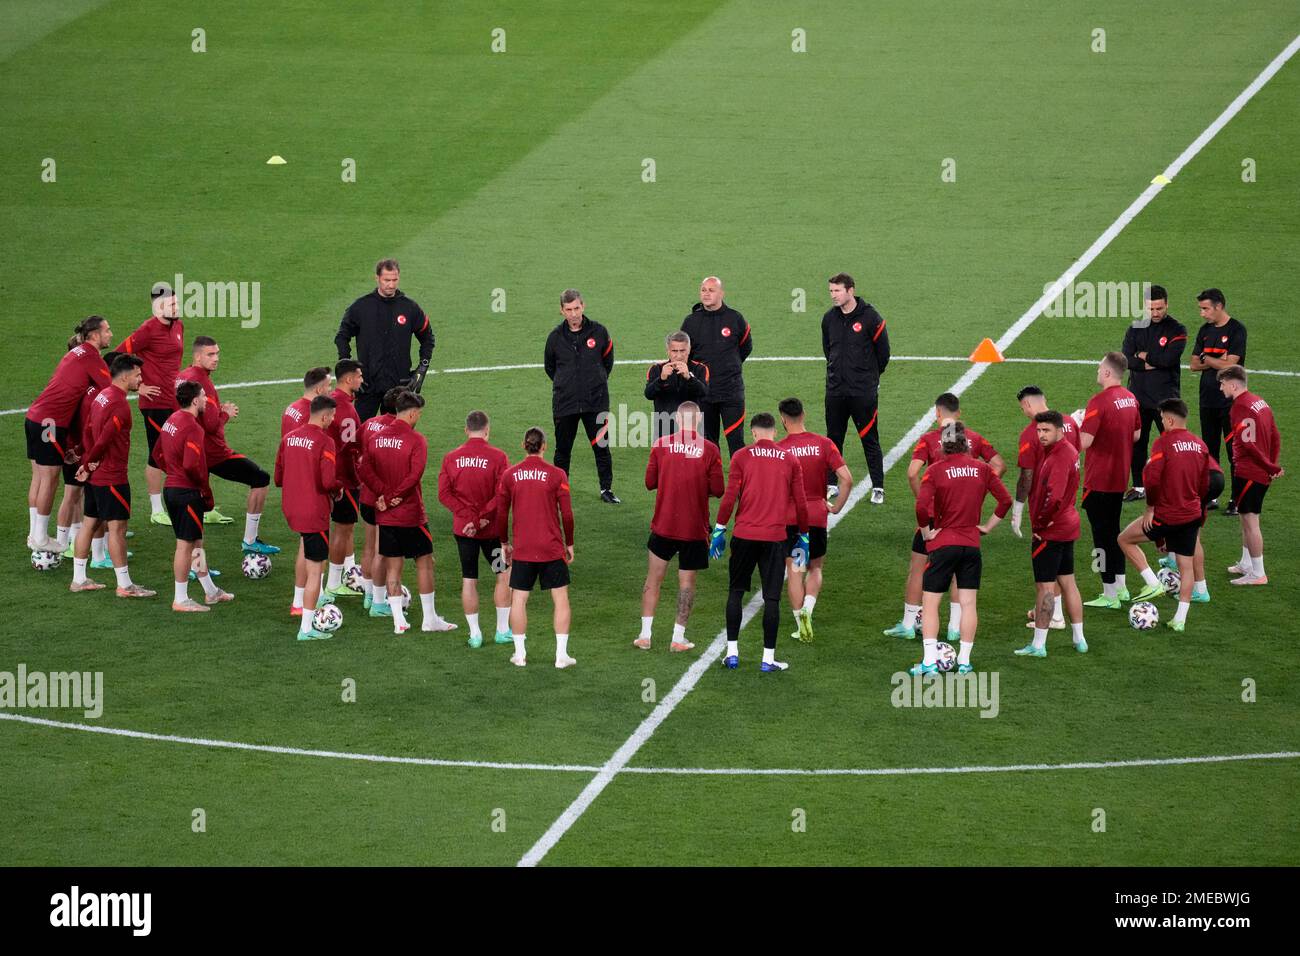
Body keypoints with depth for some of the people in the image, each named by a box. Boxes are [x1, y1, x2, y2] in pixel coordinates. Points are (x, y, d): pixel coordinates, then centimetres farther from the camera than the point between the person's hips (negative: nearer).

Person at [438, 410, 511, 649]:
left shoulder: (451, 458, -1)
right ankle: (503, 631, 13)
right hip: (492, 529, -2)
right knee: (505, 575, 13)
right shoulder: (498, 457, -10)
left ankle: (474, 633, 11)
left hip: (463, 530, 2)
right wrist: (484, 516, -12)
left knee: (468, 580, 9)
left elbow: (444, 493, -6)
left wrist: (468, 517, -10)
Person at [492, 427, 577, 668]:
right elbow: (566, 514, -4)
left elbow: (501, 513, 4)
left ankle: (520, 654, 11)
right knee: (561, 599, 7)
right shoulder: (556, 475, -6)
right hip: (552, 549, -1)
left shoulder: (509, 475, -1)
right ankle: (561, 655, 4)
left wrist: (505, 543, 18)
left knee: (518, 600, 10)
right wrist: (569, 544, 10)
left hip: (521, 549, 1)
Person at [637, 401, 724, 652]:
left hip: (663, 525, 1)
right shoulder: (709, 449, -8)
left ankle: (645, 635, 11)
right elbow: (717, 490, -6)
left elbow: (649, 483, 2)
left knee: (653, 579, 12)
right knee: (687, 582, 9)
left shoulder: (661, 444, -5)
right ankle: (678, 638, 10)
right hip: (695, 528, -1)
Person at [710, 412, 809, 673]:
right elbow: (800, 503, 6)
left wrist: (719, 529, 3)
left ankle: (732, 652, 11)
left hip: (744, 534, 0)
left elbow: (730, 496, -5)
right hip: (775, 537, 0)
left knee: (736, 592, 13)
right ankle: (768, 659, 4)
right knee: (771, 597, 4)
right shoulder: (789, 459, 5)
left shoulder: (741, 456, 0)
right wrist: (803, 536, 16)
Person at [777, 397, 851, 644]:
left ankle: (801, 627, 6)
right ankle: (808, 609, -8)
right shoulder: (823, 444, -3)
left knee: (794, 571, 7)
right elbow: (846, 479, -9)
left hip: (788, 518, -1)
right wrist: (836, 507, 3)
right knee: (815, 567, 17)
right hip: (817, 516, 1)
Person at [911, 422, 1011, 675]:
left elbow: (921, 507, -19)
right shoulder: (981, 469, 1)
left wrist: (927, 532, -4)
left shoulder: (936, 471, -8)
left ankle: (929, 661, -6)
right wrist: (987, 526, 10)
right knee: (968, 602, 8)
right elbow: (1005, 500, 3)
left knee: (930, 603, 2)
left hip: (943, 544, -3)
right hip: (972, 545, 3)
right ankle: (964, 661, 8)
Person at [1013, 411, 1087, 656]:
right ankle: (1079, 639, 25)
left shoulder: (1059, 458, -23)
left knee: (1046, 586, -3)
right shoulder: (1068, 449, 8)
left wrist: (1038, 526, -17)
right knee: (1067, 582, 17)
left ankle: (1038, 645, 3)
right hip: (1068, 526, 10)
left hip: (1050, 531, -10)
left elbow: (1053, 498, -30)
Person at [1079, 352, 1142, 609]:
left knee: (1102, 535, 0)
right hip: (1120, 477, 8)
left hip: (1099, 479, -8)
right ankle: (1120, 586, 26)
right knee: (1114, 530, 20)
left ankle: (1109, 595, 3)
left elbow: (1084, 442, -23)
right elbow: (1136, 434, 15)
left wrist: (1074, 427, -4)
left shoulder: (1099, 402, -21)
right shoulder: (1131, 399, 5)